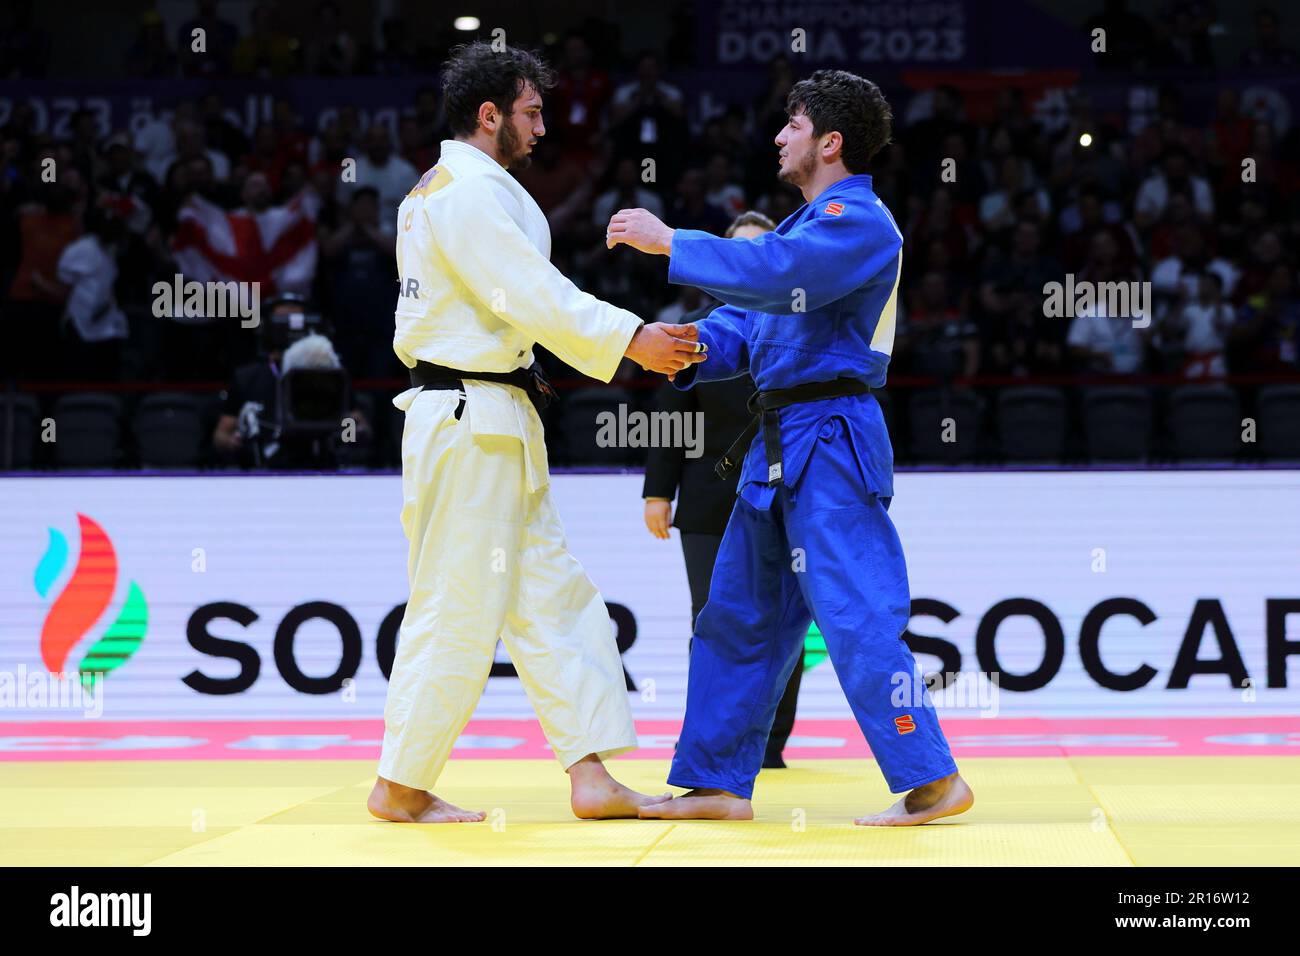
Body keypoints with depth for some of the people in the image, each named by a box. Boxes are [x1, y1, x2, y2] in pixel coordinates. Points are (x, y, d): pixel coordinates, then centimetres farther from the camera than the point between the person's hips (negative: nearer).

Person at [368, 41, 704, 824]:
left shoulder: (434, 192, 19)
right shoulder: (471, 192, -14)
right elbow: (532, 292, -21)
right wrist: (632, 340, -19)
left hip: (496, 427, 11)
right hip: (472, 422, -11)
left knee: (552, 597, 8)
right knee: (460, 610, -5)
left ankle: (592, 779, 7)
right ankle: (400, 788, 3)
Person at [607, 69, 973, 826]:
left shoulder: (860, 221, -11)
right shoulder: (813, 220, 20)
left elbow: (775, 273, -27)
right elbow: (748, 322, 18)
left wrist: (667, 241, -21)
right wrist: (688, 346, -1)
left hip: (829, 445, -10)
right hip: (783, 447, 10)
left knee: (856, 616, -11)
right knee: (740, 616, 12)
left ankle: (931, 780, -6)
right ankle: (718, 782, 19)